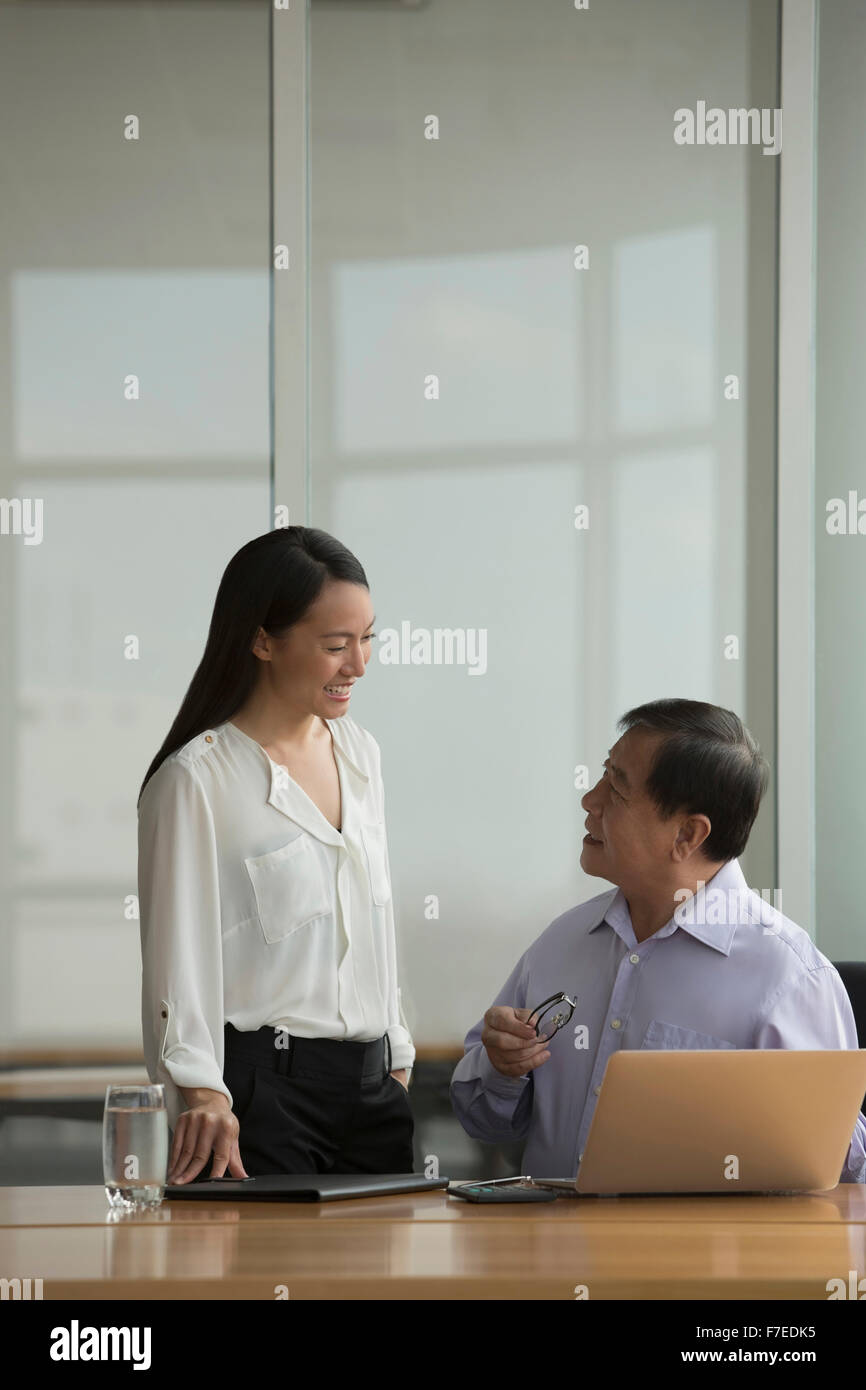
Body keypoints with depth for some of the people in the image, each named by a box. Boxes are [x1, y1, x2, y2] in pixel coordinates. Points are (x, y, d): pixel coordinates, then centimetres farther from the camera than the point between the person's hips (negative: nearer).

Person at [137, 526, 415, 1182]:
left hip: (372, 1083, 7)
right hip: (260, 1090, -6)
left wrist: (398, 1060, 17)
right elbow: (179, 955, -15)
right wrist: (202, 1094, -28)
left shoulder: (359, 752, 13)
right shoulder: (198, 778, -9)